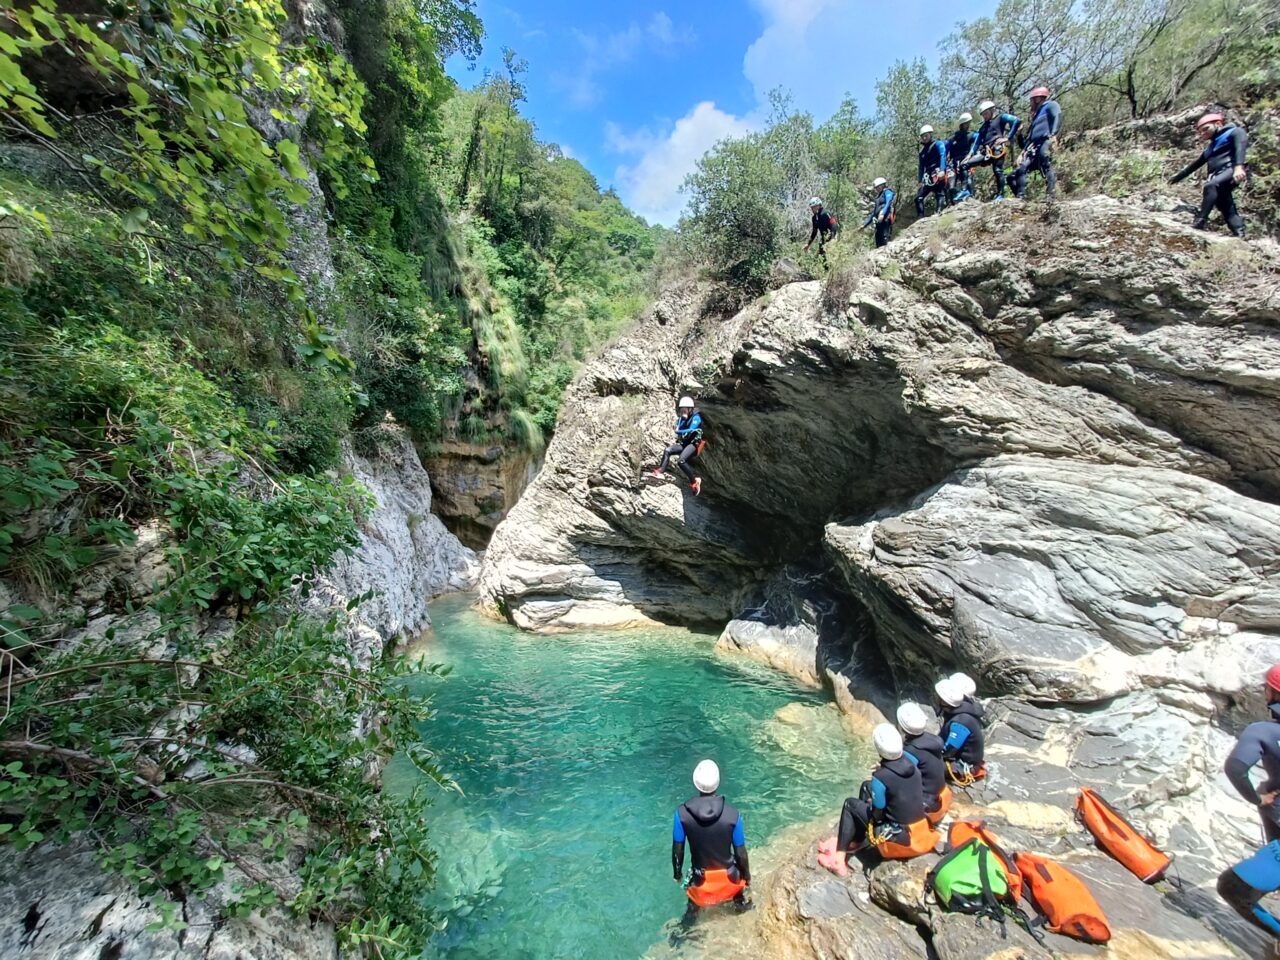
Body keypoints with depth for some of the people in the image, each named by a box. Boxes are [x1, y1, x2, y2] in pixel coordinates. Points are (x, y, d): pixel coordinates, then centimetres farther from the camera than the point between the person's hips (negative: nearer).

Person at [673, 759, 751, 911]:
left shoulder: (682, 813, -25)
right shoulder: (732, 813, -27)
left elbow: (677, 850, -12)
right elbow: (740, 853, -14)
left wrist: (677, 872, 7)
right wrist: (747, 875, 5)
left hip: (700, 876, 0)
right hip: (727, 874, 0)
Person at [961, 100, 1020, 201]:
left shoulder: (1000, 117, 10)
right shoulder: (983, 126, 27)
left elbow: (1017, 121, -1)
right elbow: (978, 141, 23)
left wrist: (1008, 138, -8)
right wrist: (970, 154, 8)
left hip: (997, 149, -6)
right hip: (985, 152, 6)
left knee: (998, 171, -17)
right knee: (964, 165, -7)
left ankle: (1000, 195, -13)